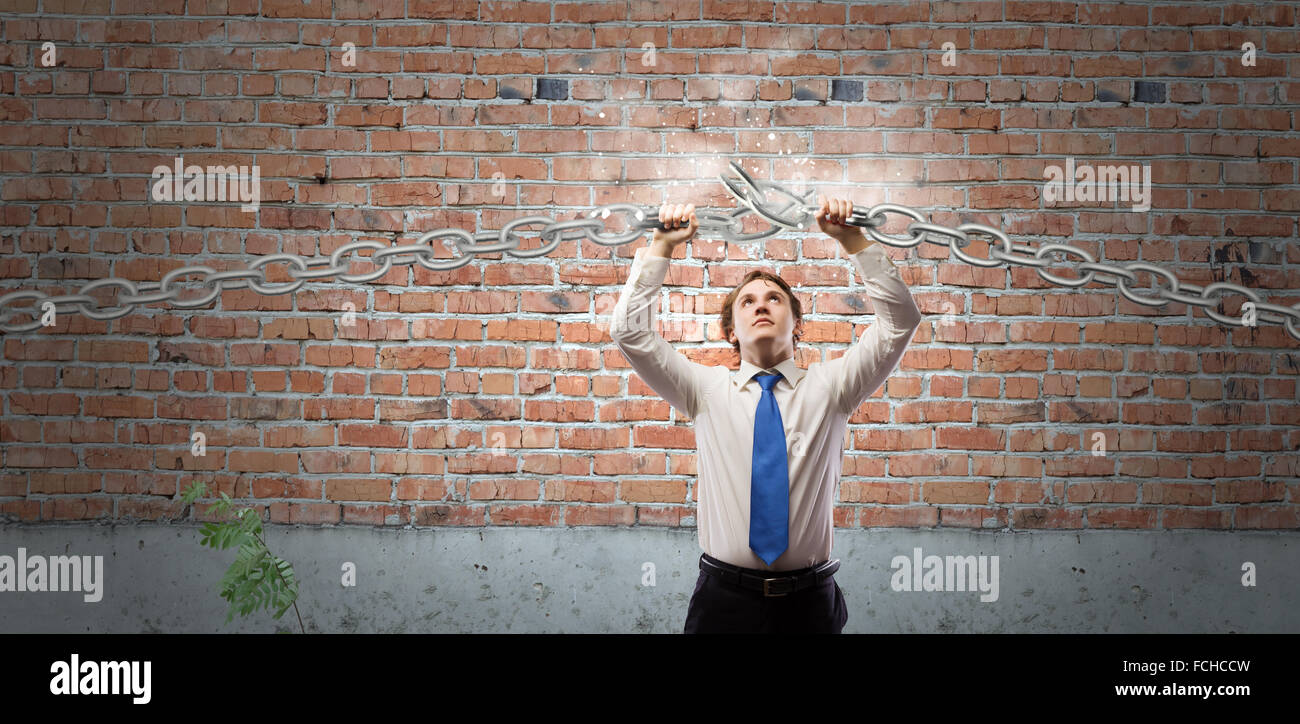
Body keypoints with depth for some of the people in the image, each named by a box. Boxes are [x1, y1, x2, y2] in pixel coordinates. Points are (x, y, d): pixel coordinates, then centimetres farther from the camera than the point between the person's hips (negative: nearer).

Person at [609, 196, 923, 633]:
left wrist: (852, 239, -9)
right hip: (724, 598, 0)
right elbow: (629, 332, -2)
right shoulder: (707, 390, 6)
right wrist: (662, 247, -6)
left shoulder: (827, 387, 5)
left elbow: (901, 321, -2)